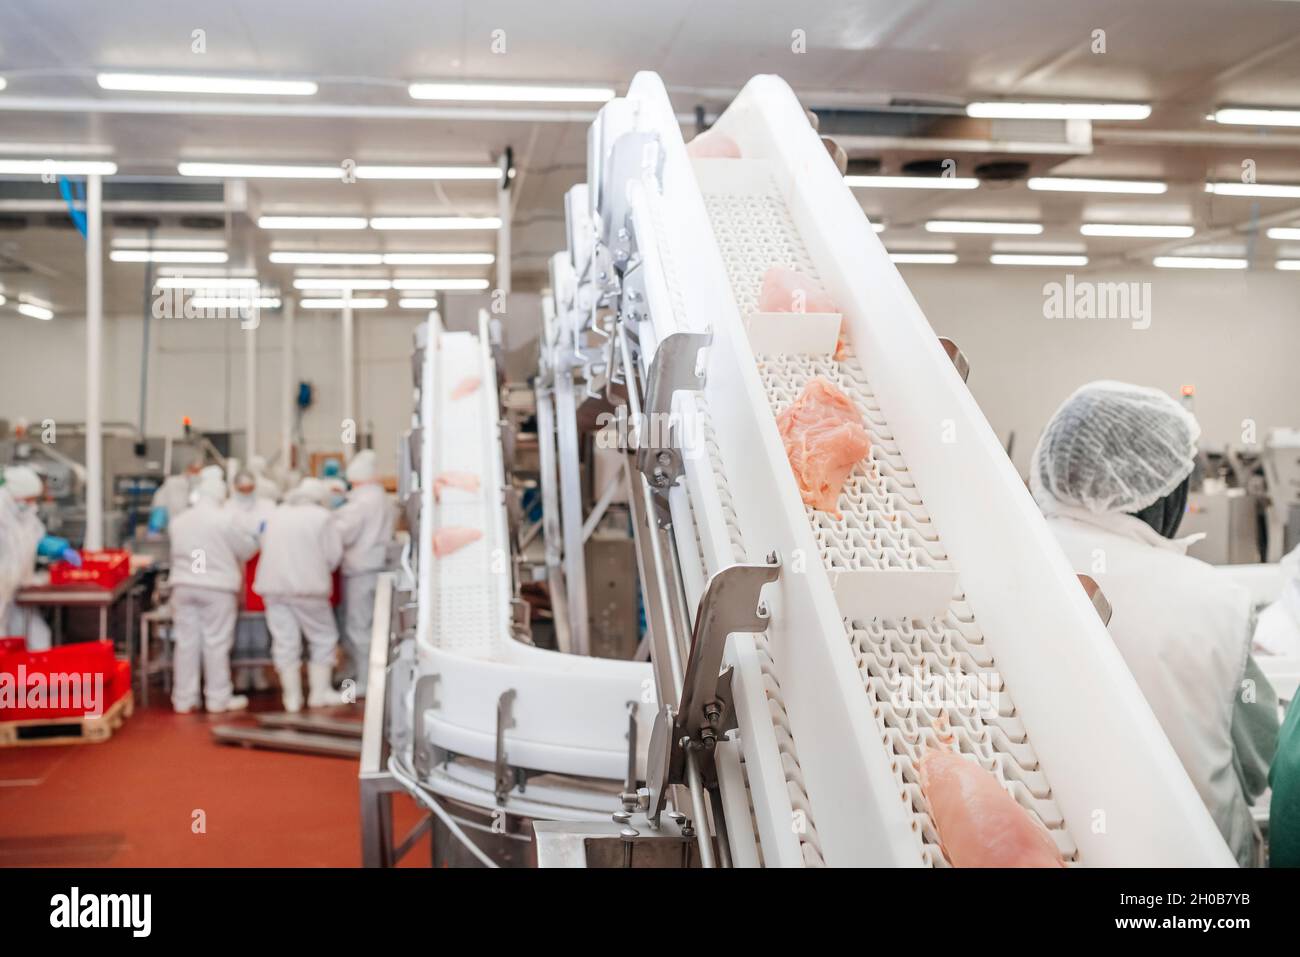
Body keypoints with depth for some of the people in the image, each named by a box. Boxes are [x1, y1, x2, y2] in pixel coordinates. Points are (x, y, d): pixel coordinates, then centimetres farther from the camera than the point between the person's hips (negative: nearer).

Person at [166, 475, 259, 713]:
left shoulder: (179, 520, 7)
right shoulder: (225, 519, -9)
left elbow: (177, 553, 12)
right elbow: (246, 549, -2)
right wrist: (254, 538, 19)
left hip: (184, 585, 5)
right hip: (218, 587, -4)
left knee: (186, 642, 7)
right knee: (216, 643, 1)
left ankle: (183, 699, 13)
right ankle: (218, 698, 7)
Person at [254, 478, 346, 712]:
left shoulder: (277, 514, 12)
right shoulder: (322, 517, -4)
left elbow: (266, 547, 15)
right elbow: (334, 555, -3)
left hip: (273, 585, 5)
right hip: (306, 586, -5)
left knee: (284, 641, 7)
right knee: (323, 637, 9)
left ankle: (292, 696, 11)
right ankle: (320, 692, 10)